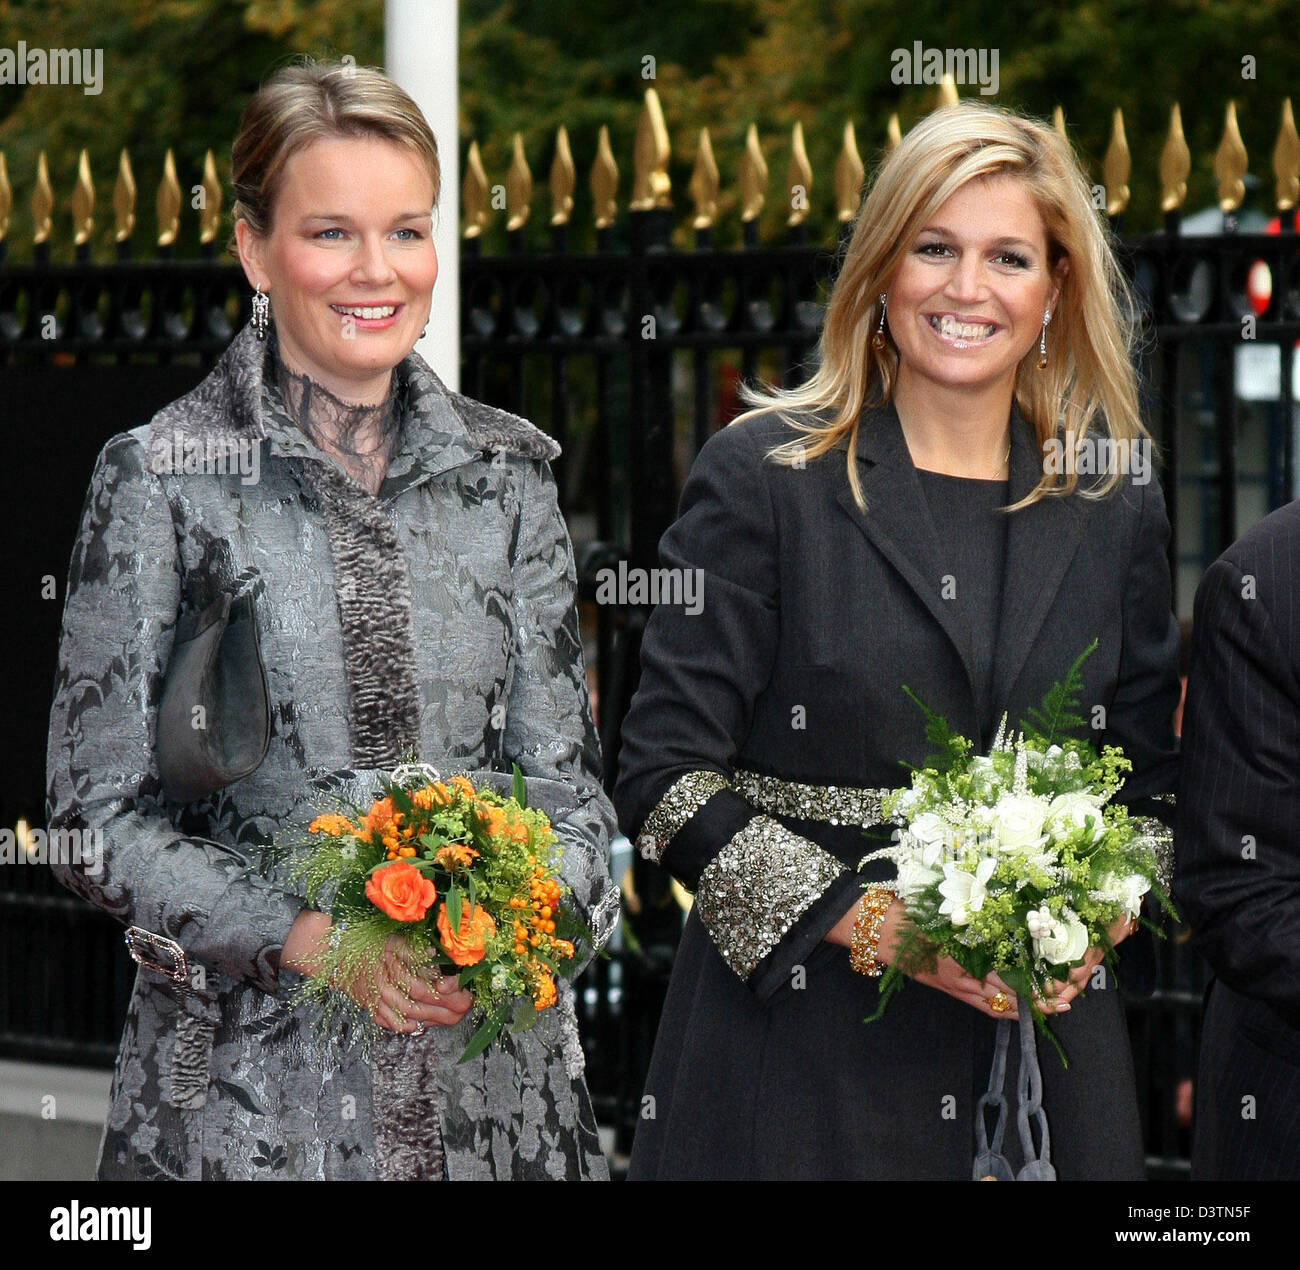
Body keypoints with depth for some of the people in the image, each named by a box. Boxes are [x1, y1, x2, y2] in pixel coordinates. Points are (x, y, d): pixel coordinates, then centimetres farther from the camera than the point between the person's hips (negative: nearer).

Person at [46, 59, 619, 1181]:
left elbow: (568, 776, 9)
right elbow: (99, 816, -4)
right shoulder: (163, 476, -3)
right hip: (251, 1082, -3)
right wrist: (305, 937, -17)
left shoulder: (506, 469, 7)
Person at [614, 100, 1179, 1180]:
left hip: (1046, 1044, 3)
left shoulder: (1116, 509, 9)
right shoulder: (765, 476, -2)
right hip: (795, 1049, -3)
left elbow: (1149, 786, 16)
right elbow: (664, 776, -6)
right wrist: (872, 922, -14)